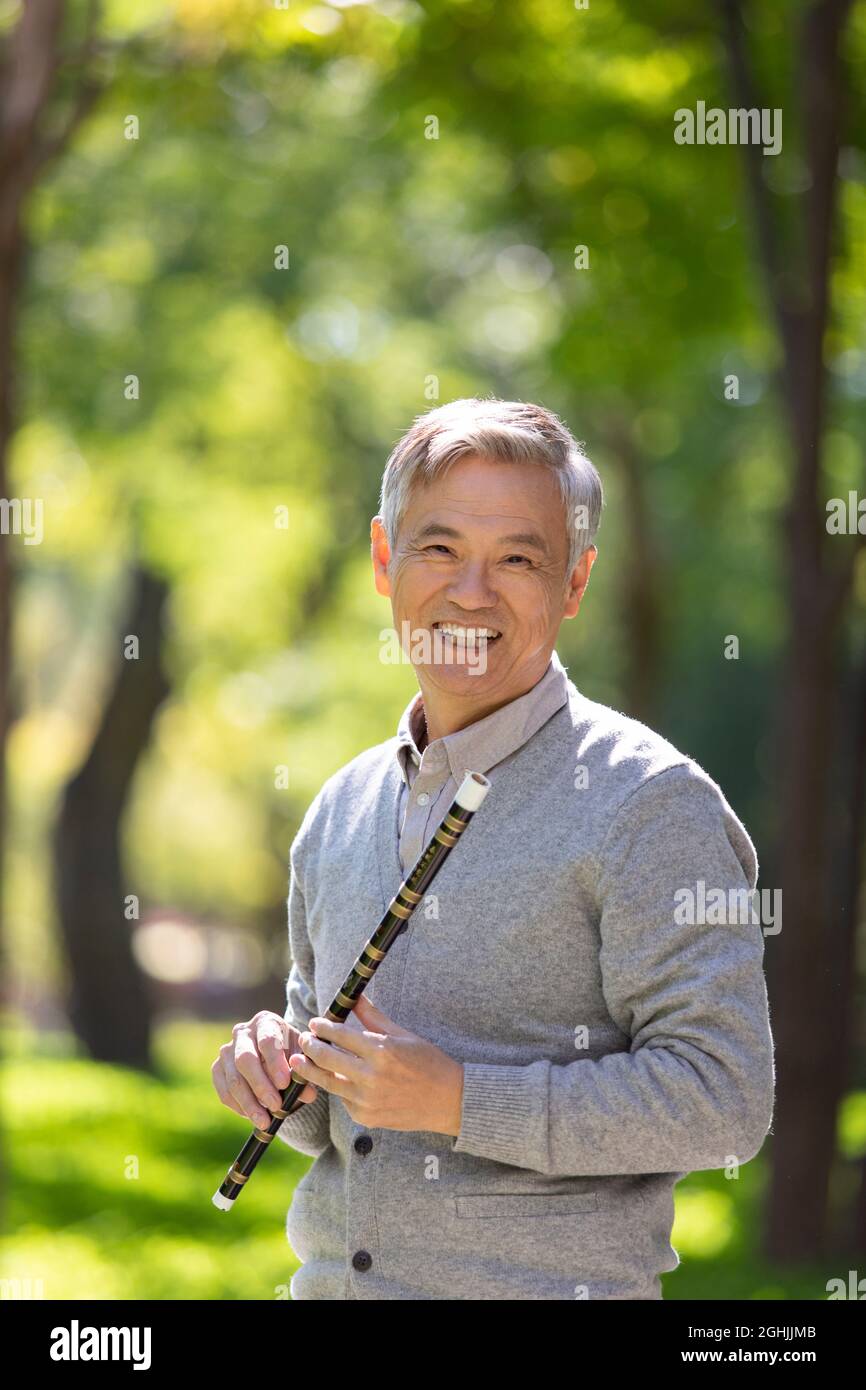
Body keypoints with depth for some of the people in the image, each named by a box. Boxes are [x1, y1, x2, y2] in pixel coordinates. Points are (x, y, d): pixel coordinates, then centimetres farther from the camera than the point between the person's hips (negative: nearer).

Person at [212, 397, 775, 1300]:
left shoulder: (648, 802, -10)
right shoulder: (343, 810, 10)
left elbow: (722, 1099, -16)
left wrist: (458, 1099, -19)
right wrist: (278, 1071, -2)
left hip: (552, 1286, -5)